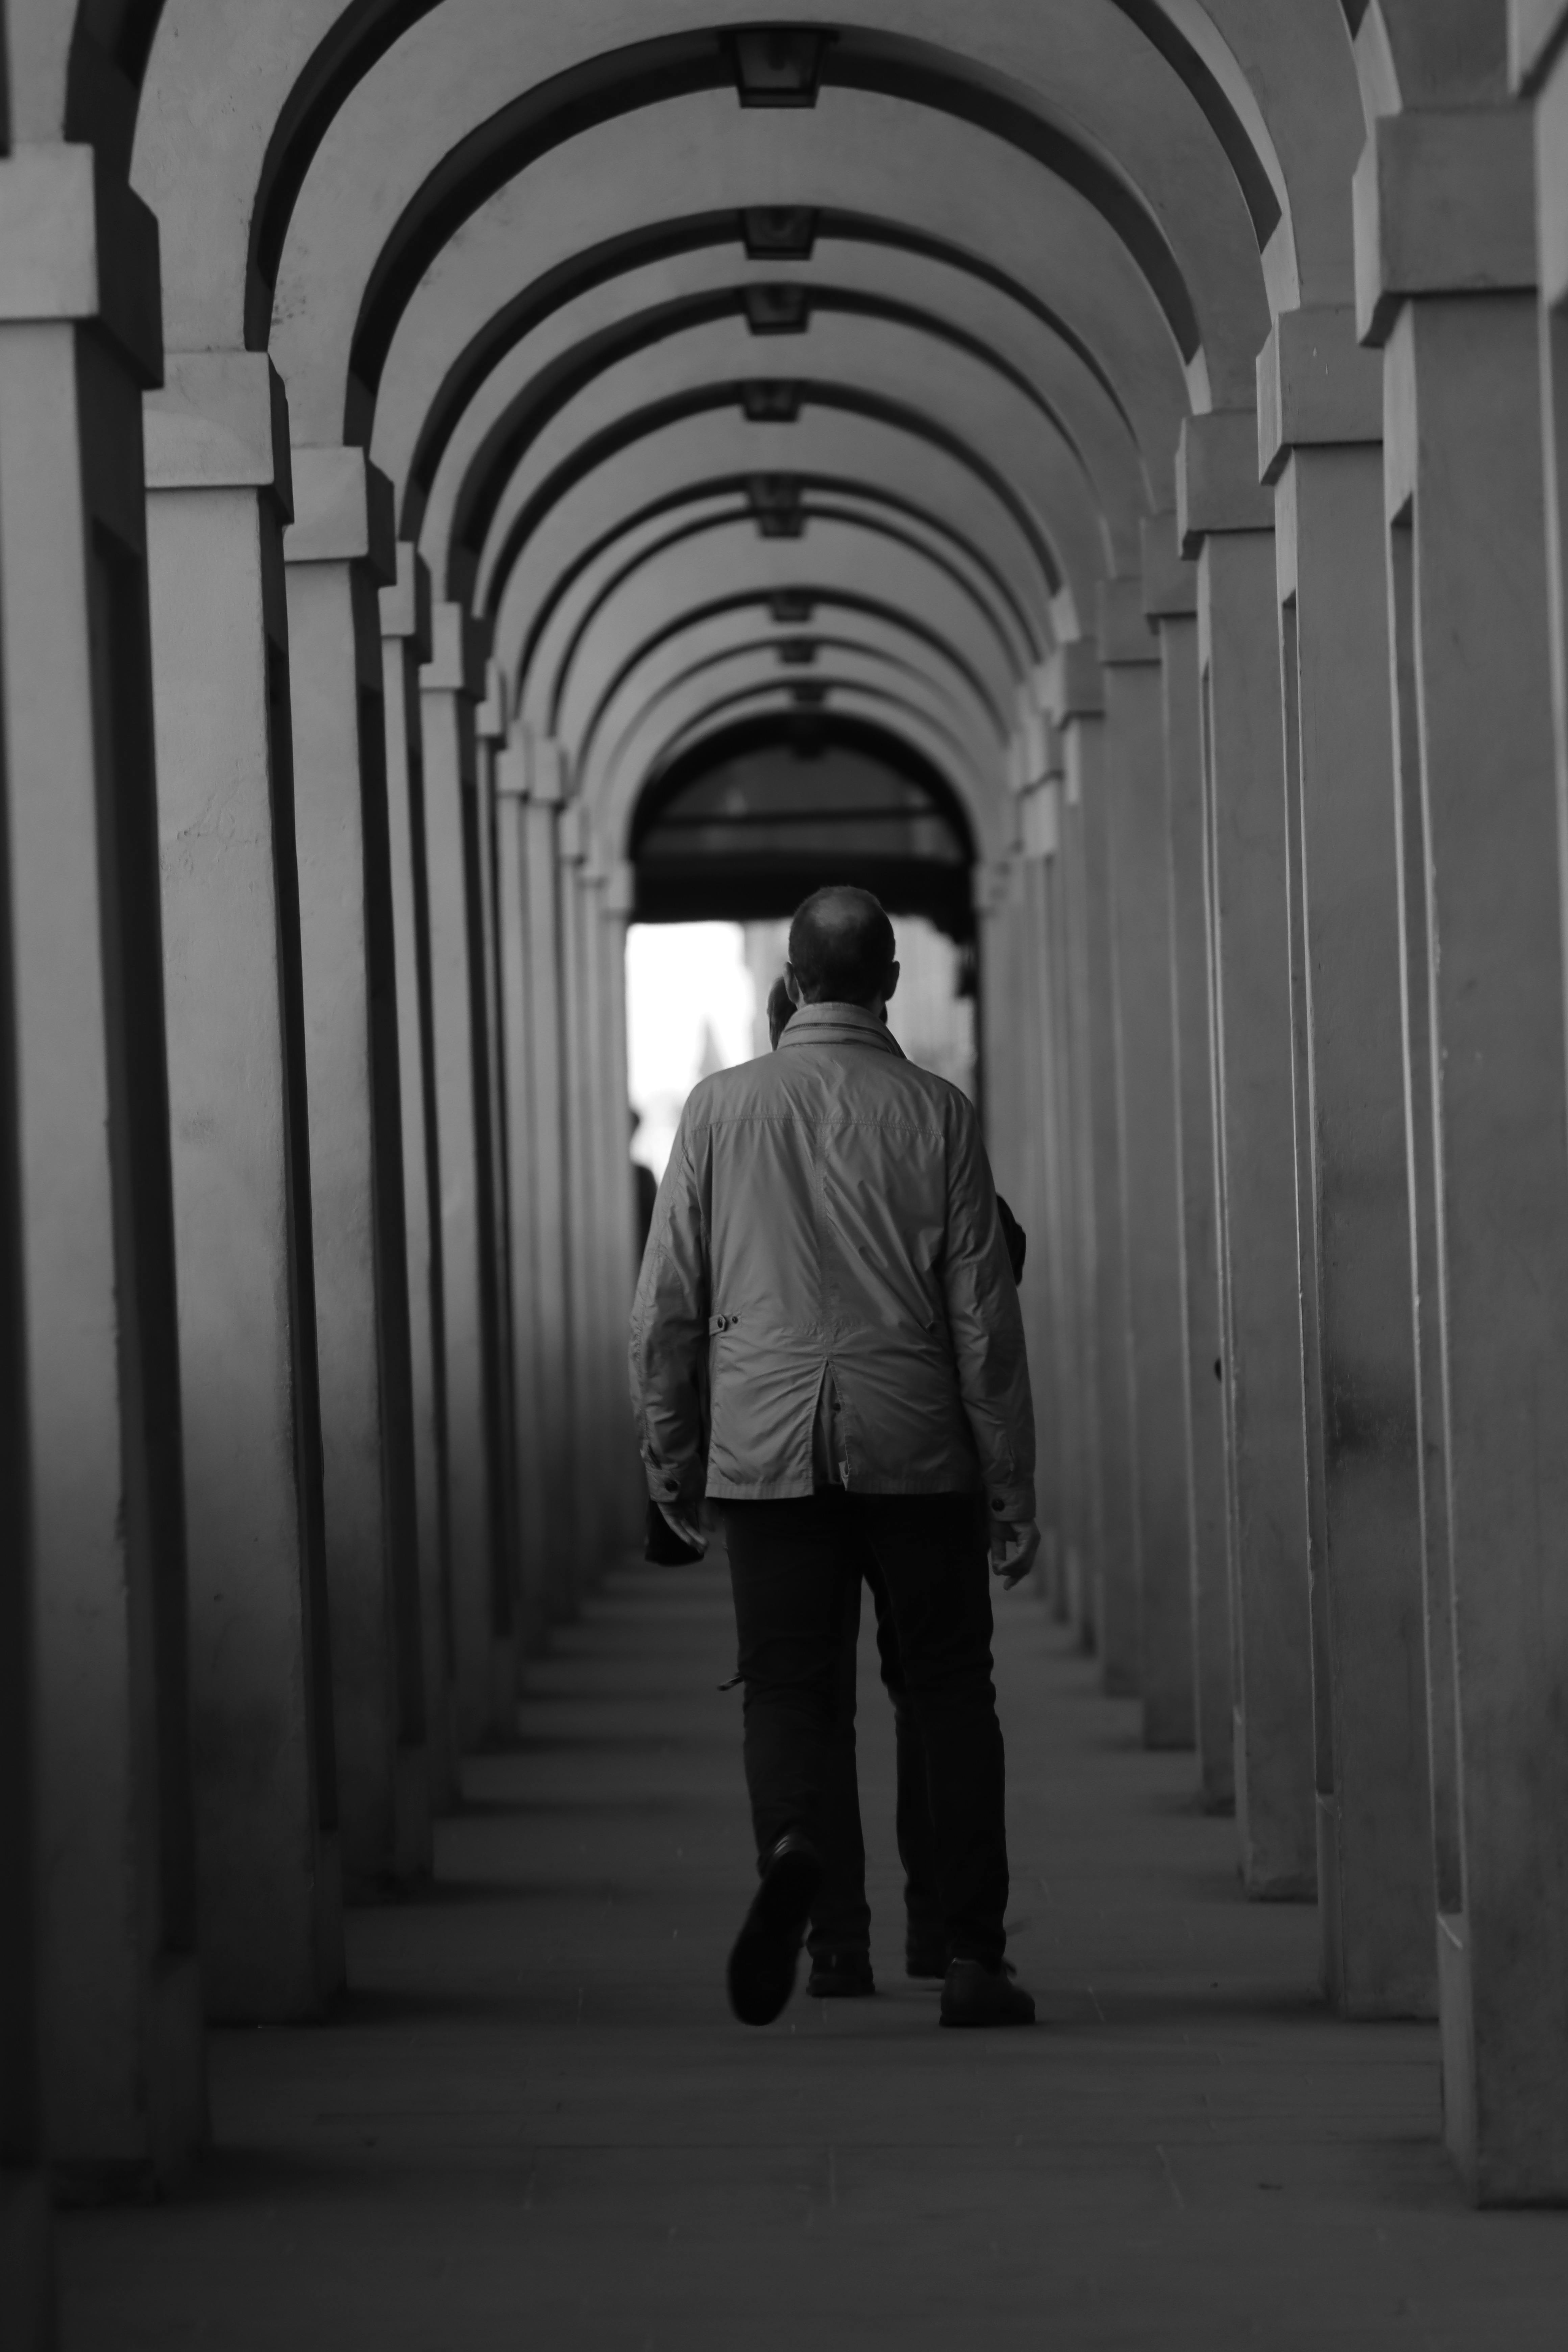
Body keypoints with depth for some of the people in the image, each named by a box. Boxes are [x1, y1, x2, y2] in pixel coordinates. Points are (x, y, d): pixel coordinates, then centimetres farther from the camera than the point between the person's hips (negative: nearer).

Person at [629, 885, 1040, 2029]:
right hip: (916, 1446, 0)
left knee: (787, 1686, 5)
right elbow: (983, 1314, 1)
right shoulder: (938, 1112, 1)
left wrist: (669, 1454, 15)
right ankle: (974, 1958, 5)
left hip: (768, 1448, 1)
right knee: (950, 1691, 7)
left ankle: (792, 1845, -25)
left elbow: (668, 1304, 4)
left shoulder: (721, 1107, 3)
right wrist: (1013, 1490, 6)